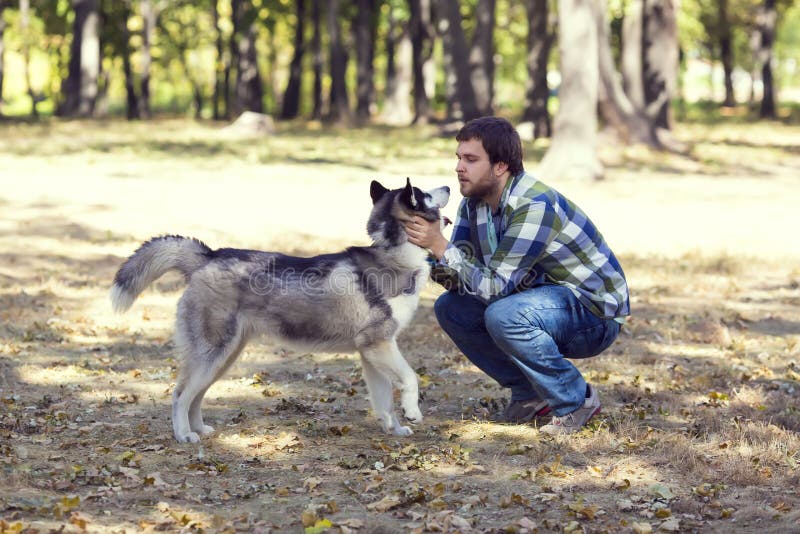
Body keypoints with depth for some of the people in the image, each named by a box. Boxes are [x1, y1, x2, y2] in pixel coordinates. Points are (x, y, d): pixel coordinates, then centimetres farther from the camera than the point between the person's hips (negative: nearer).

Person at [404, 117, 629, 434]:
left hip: (595, 315, -9)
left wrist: (440, 246, -33)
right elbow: (458, 278, -2)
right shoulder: (474, 201, -1)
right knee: (450, 308, -3)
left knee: (503, 315, -33)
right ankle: (531, 394, 7)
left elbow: (494, 286, -30)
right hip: (542, 296, 9)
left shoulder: (534, 206, -28)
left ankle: (577, 399, -12)